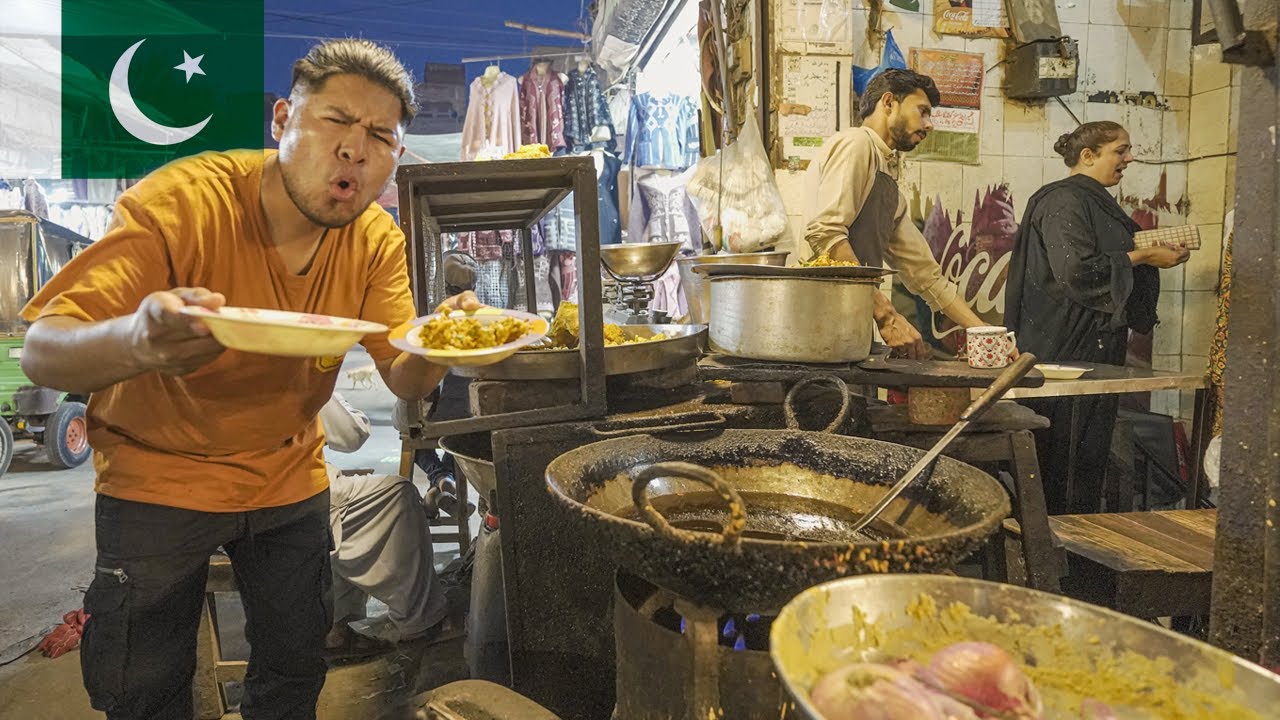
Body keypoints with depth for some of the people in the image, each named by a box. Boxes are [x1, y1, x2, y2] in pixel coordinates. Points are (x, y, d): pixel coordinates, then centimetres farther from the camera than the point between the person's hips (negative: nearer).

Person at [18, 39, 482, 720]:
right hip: (159, 475, -3)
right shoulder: (179, 203, -25)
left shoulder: (377, 241, -11)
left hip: (289, 478, 4)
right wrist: (136, 340, -52)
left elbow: (404, 378, -11)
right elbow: (39, 352, -29)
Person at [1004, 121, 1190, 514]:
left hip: (1101, 346, 10)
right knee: (1056, 449, -4)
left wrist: (1158, 252, 14)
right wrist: (1142, 256, -13)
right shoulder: (1063, 201, -11)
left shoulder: (1098, 203, 20)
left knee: (1094, 451, 11)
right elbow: (1076, 270, -22)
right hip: (1064, 349, -10)